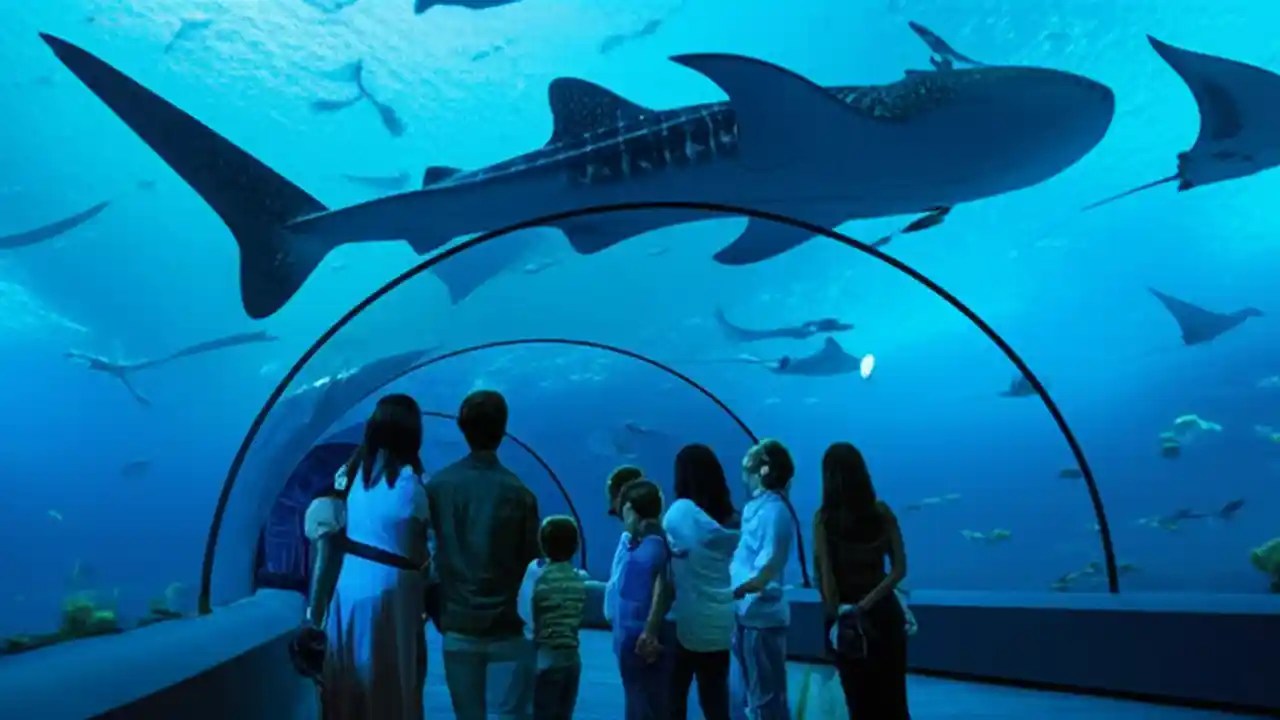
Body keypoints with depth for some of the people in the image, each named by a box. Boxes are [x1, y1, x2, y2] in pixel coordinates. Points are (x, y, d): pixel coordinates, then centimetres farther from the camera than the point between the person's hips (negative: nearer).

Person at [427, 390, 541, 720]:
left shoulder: (437, 486, 0)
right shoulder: (518, 493, -9)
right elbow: (531, 562, -5)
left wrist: (435, 612, 15)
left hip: (458, 625, 3)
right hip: (508, 627, -3)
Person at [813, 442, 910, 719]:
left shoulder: (824, 518, -11)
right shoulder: (881, 512, -4)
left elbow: (825, 573, -14)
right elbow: (899, 569, -6)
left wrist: (837, 613, -9)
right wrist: (867, 603, -10)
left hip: (847, 616, -2)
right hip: (884, 612, 2)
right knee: (892, 695, 15)